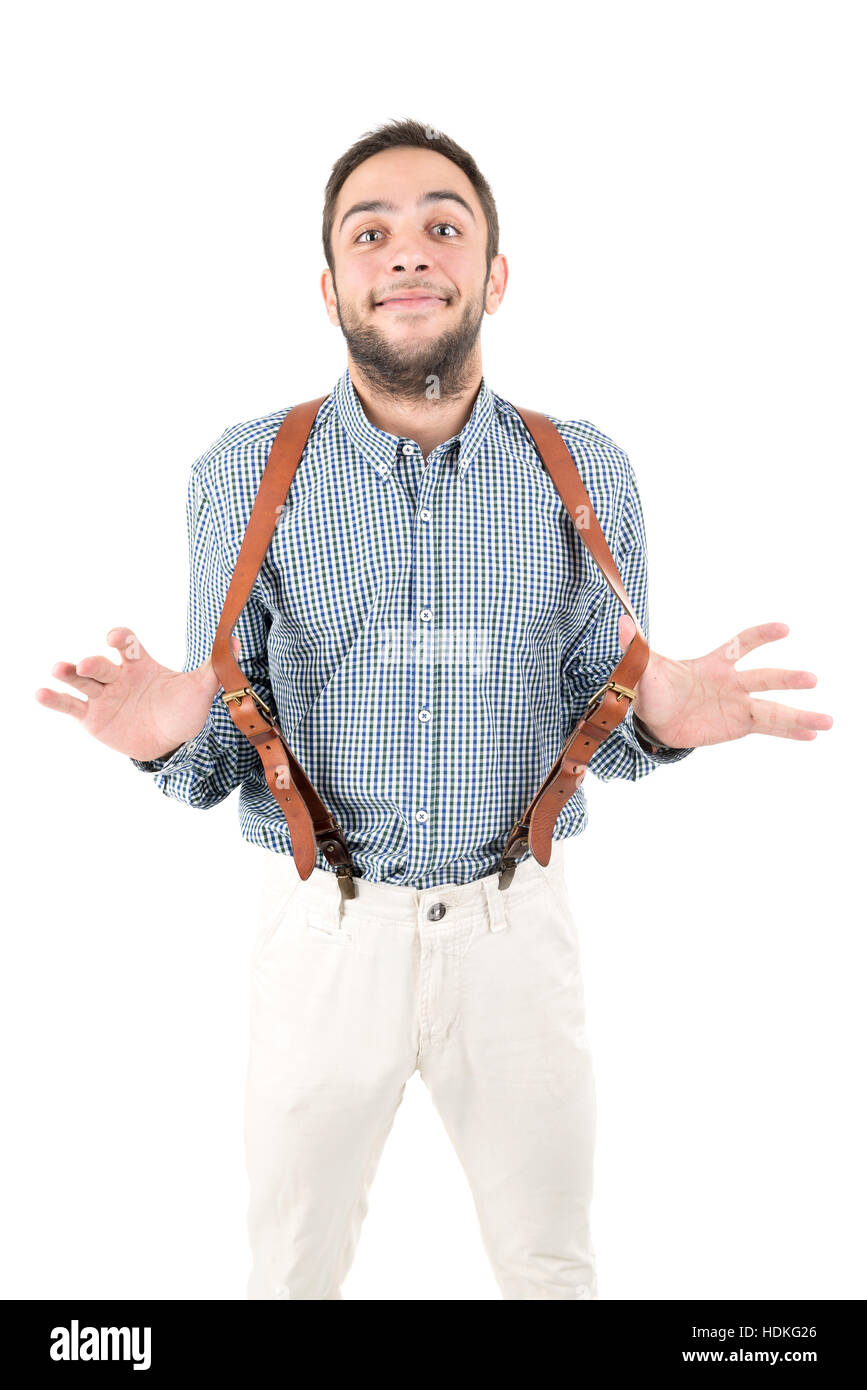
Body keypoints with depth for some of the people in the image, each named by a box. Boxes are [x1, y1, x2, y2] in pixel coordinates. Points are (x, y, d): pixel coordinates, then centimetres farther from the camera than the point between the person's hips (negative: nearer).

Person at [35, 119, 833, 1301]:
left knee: (554, 1270, 20)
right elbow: (223, 762, -2)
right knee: (292, 1271, 19)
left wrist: (661, 719, -18)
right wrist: (174, 735, -24)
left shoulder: (586, 471, -2)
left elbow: (598, 714, 4)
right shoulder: (247, 473, -5)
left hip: (516, 929, 1)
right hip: (324, 927, 0)